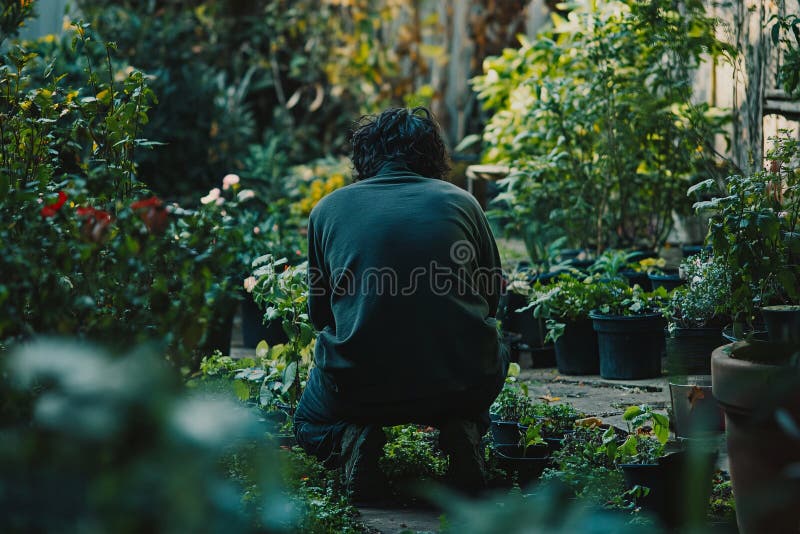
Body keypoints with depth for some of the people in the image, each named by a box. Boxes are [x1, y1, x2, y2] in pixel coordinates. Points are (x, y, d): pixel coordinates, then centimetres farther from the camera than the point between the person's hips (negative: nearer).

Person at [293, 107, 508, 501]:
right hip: (458, 383, 0)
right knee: (493, 358, 38)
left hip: (358, 385, 0)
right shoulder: (460, 202, 4)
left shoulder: (328, 209, 5)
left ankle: (350, 439, -1)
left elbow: (318, 313, 12)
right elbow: (492, 297, 15)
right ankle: (462, 429, 6)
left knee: (309, 425, 34)